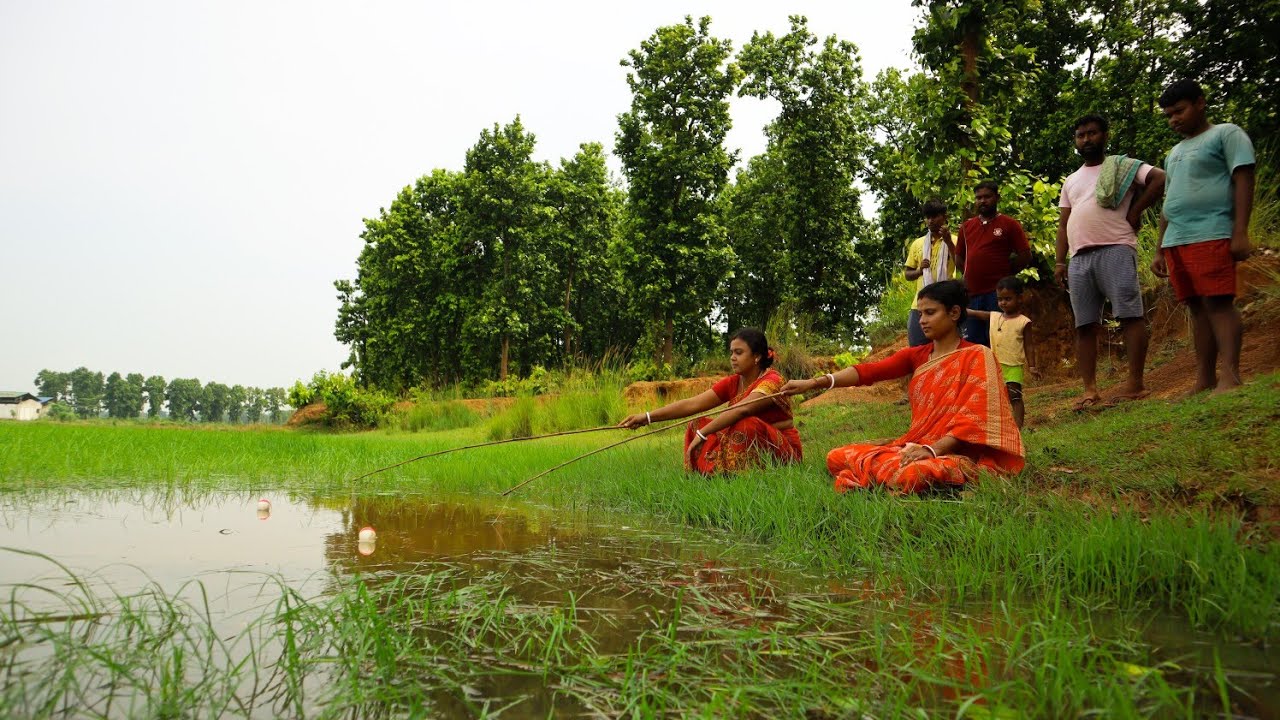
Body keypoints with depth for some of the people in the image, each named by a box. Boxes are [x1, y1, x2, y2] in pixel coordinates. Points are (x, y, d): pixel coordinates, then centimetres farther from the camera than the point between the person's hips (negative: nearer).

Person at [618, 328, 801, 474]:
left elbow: (740, 410, -36)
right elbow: (692, 404, -9)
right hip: (750, 444, 7)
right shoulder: (732, 383, 2)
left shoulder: (772, 381, -18)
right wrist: (648, 416, -19)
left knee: (746, 425, -34)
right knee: (697, 424, -2)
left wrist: (703, 434, -39)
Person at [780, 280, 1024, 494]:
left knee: (909, 476, -39)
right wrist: (814, 383, -17)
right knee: (838, 458, -5)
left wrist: (932, 449, -27)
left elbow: (974, 416, -14)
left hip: (957, 453, -6)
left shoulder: (977, 356, -3)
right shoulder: (916, 356, 13)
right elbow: (870, 371, -3)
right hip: (916, 447, 6)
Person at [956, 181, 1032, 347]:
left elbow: (1025, 256, 0)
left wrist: (1004, 274, 0)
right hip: (971, 293, 4)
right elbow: (959, 258, 20)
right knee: (971, 342, 6)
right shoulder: (967, 226, 15)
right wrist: (971, 275, 7)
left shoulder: (1010, 224, 3)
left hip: (998, 294, -4)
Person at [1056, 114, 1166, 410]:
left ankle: (1135, 384, -11)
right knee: (1084, 325, 0)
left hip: (1114, 249, -5)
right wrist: (1060, 262, 11)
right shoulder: (1070, 181, 26)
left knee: (1130, 314, -11)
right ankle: (1090, 390, 0)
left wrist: (1135, 211, -5)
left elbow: (1160, 179, -4)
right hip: (1079, 257, 5)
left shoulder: (1121, 166, 11)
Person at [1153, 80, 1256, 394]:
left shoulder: (1226, 134, 6)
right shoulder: (1174, 153, 26)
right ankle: (1205, 380, 4)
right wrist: (1160, 251, 21)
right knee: (1197, 307, 4)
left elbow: (1243, 181, -5)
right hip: (1175, 241, 7)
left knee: (1218, 303, -13)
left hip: (1210, 235, -7)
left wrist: (1240, 232, -15)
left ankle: (1230, 377, -16)